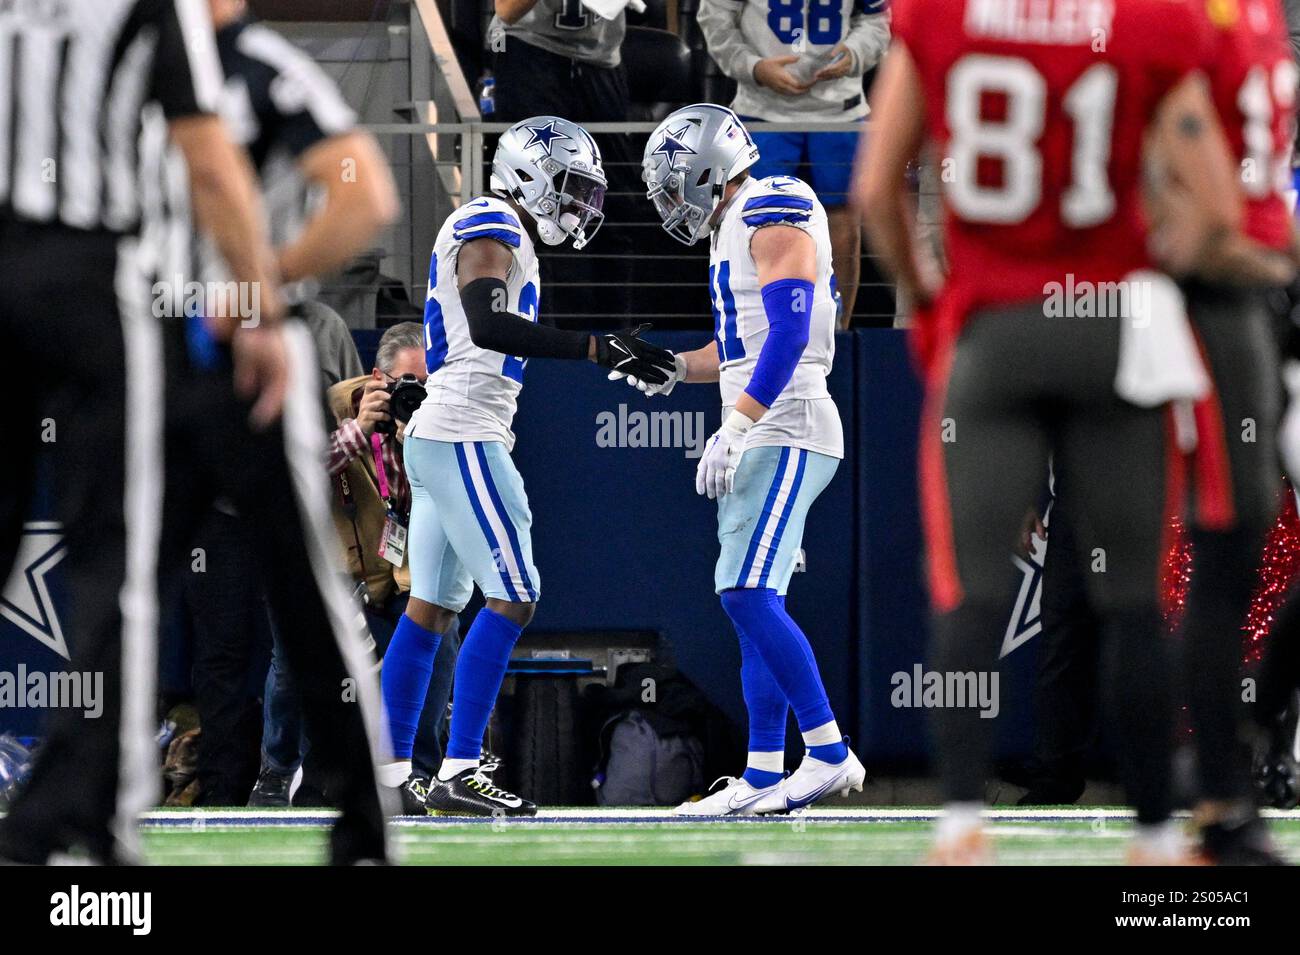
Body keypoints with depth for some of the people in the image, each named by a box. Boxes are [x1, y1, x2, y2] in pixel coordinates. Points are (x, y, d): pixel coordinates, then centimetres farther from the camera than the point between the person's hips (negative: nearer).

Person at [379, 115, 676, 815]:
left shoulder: (502, 237, 21)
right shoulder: (490, 228, -10)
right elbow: (487, 325, -25)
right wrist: (596, 349, -28)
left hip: (434, 441, 11)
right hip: (462, 437, -11)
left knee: (432, 606, 11)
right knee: (512, 598, -12)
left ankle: (389, 775, 12)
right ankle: (458, 774, -15)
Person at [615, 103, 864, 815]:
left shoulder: (776, 217, -11)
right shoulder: (731, 231, 20)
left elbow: (789, 332, -22)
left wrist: (736, 426, -26)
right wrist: (674, 371, 18)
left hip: (784, 435, -10)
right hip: (760, 441, 10)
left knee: (750, 596, -17)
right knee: (753, 604, 7)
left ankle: (829, 754, -15)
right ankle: (764, 777, 8)